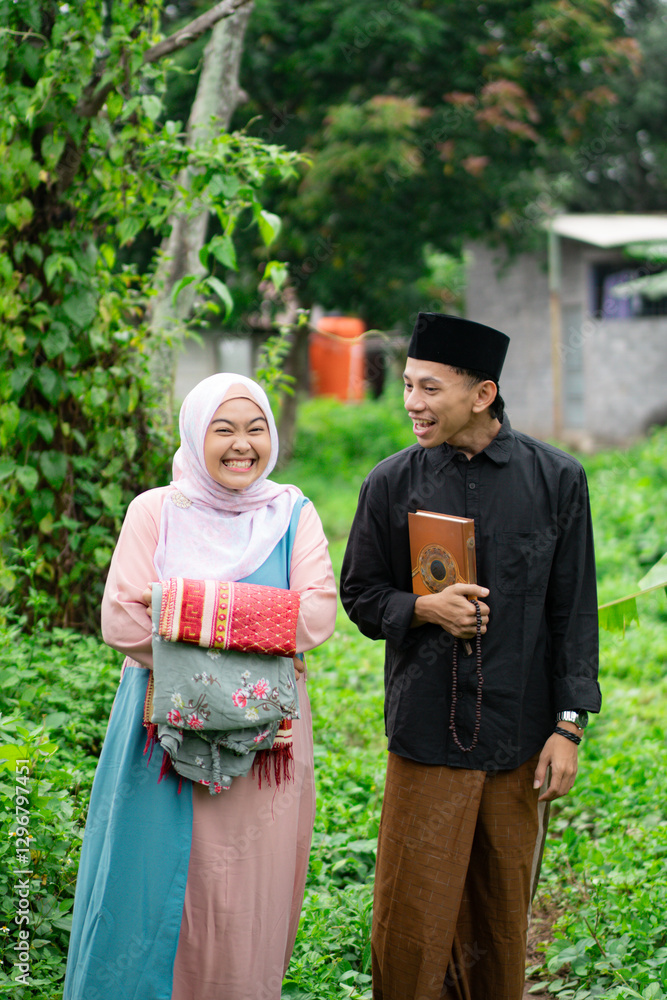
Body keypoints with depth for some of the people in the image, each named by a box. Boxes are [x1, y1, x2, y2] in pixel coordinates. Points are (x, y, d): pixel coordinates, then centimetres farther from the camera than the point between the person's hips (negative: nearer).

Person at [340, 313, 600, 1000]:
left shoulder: (555, 479, 0)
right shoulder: (391, 485, 1)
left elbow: (574, 613, 3)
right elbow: (360, 594, 9)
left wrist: (568, 725, -2)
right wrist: (423, 609, -12)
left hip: (522, 737, 0)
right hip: (427, 736, 0)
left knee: (504, 919, 10)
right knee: (411, 923, 0)